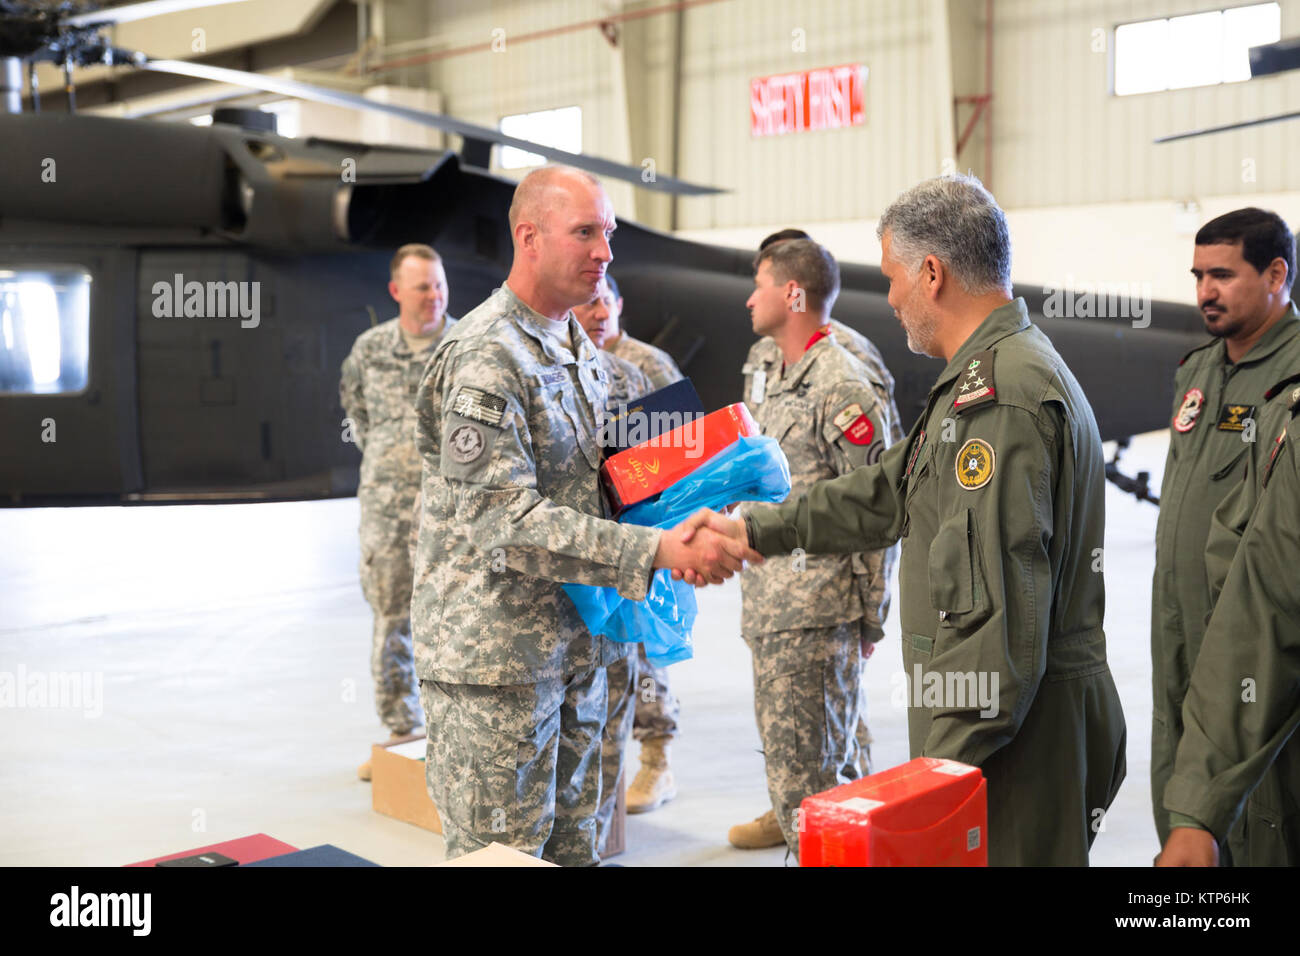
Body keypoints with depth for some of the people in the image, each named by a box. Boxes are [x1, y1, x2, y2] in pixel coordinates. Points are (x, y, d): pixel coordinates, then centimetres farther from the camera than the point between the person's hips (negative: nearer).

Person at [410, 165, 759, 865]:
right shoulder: (485, 359, -16)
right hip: (496, 658, -9)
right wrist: (655, 550, -29)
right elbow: (506, 522, -24)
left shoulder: (579, 348, 14)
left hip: (575, 646, 9)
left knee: (571, 844, 16)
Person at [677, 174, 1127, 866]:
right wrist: (755, 530, 29)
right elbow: (891, 492, 26)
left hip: (1018, 731, -10)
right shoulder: (1014, 370, 16)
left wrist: (943, 770, -23)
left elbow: (994, 610, -25)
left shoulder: (998, 397, -20)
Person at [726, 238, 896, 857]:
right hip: (770, 608, 10)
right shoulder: (782, 379, 17)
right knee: (825, 762, 18)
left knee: (804, 770, -6)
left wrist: (869, 616, -12)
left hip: (814, 613, -10)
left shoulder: (841, 386, -13)